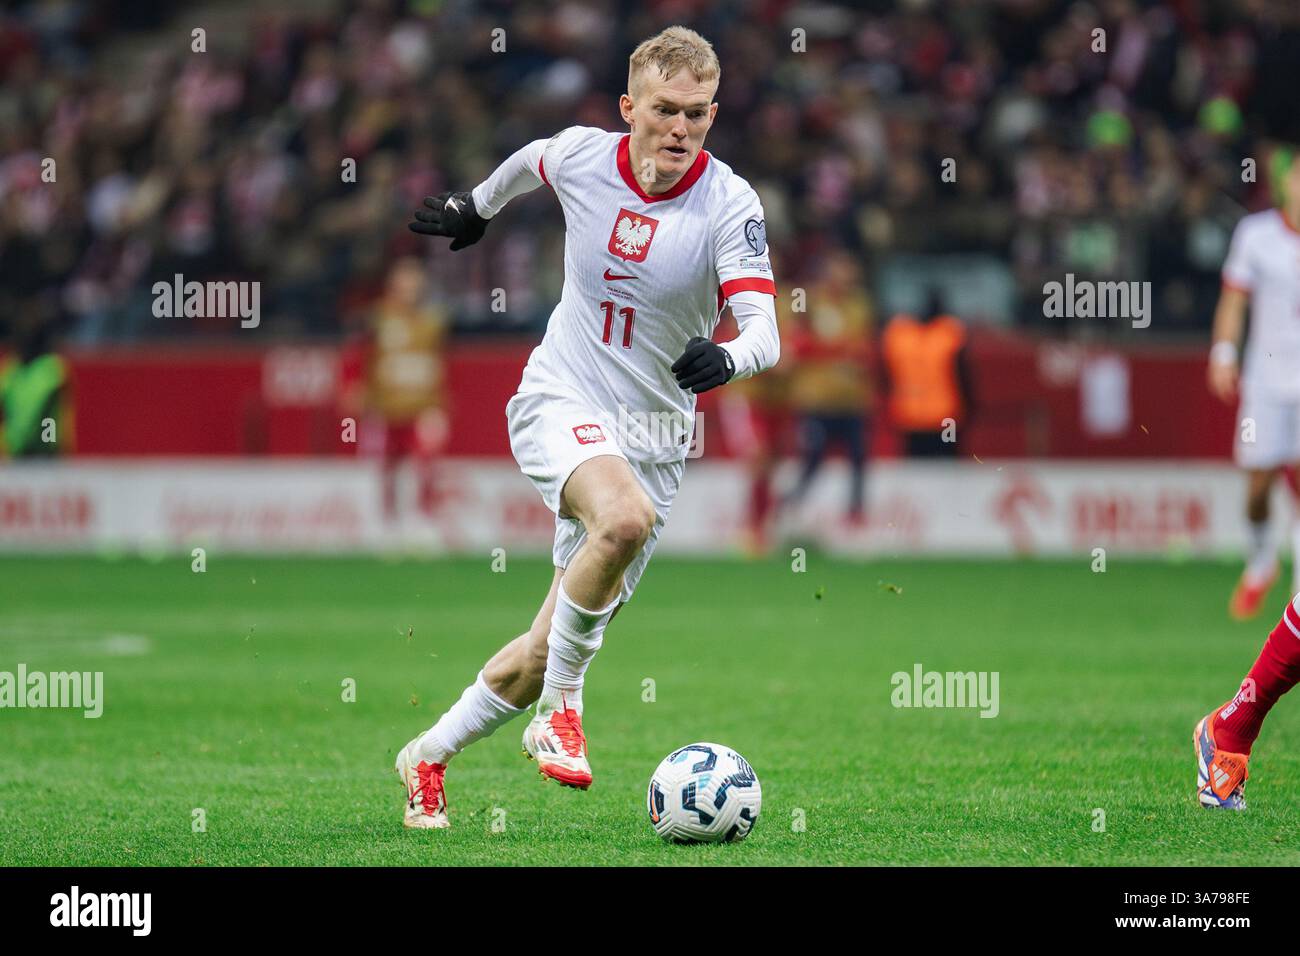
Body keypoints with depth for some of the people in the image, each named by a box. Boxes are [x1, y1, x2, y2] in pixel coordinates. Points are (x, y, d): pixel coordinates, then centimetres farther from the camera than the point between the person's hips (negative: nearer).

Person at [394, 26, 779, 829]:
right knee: (625, 517, -36)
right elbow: (531, 160, 20)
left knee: (545, 653, 3)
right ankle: (560, 709, -18)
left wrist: (727, 358, -45)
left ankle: (431, 759, 29)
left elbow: (764, 330, -24)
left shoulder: (730, 204, -13)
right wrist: (476, 206, 37)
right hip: (561, 402, -1)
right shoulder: (581, 158, -6)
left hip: (655, 434, 1)